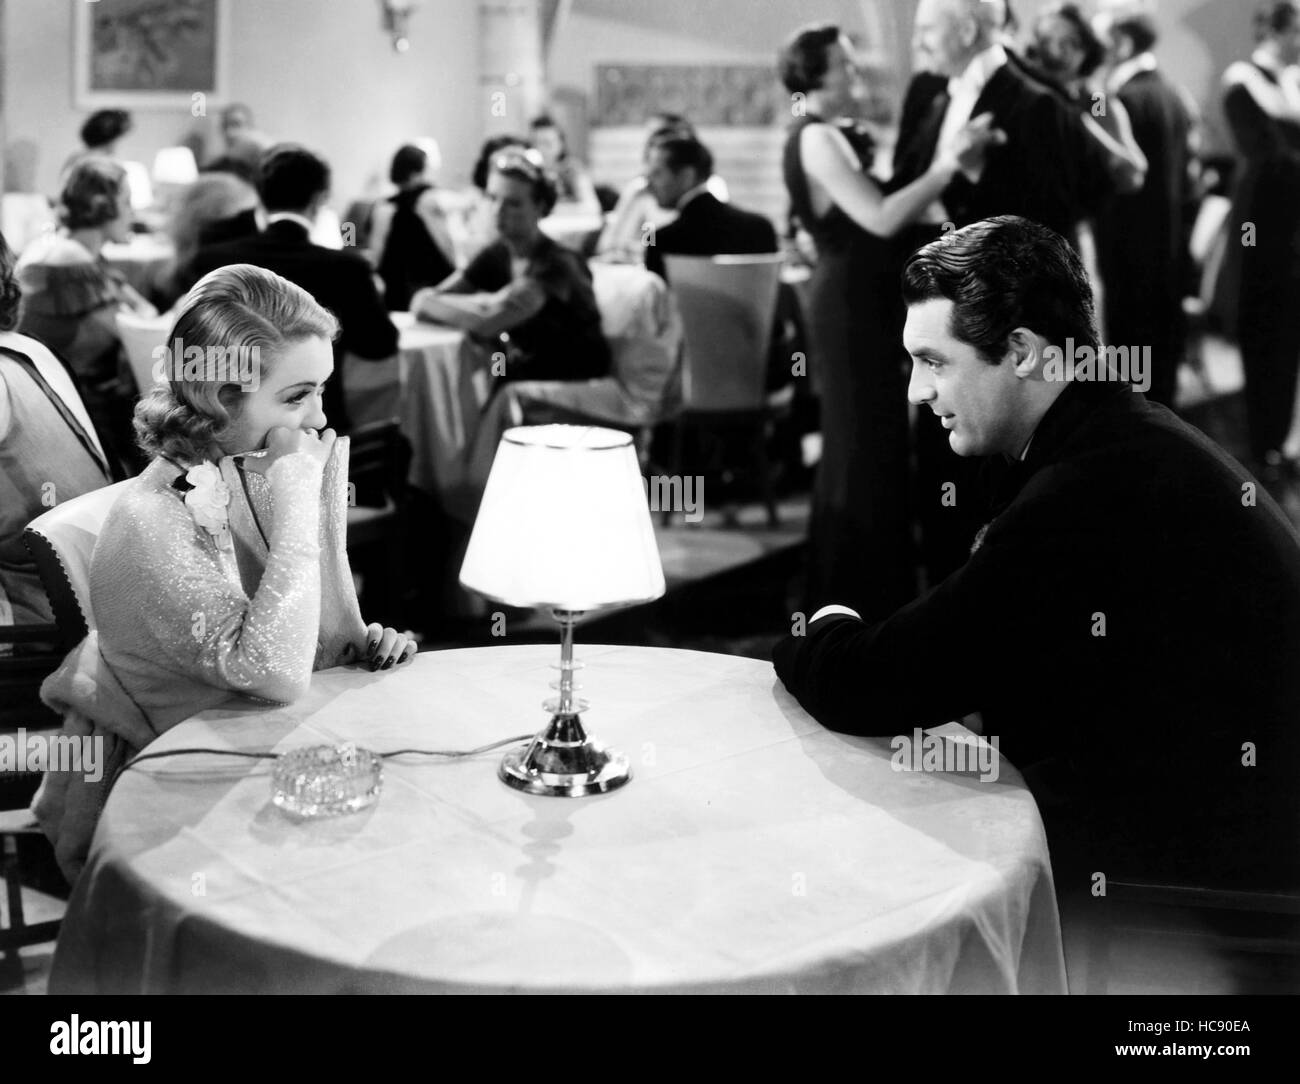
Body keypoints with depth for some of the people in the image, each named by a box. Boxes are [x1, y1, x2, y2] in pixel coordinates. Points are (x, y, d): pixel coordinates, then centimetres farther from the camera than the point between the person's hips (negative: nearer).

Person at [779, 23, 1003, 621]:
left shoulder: (820, 137, 14)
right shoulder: (817, 139, -18)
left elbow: (875, 213, 12)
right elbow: (880, 220, -26)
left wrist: (944, 165, 7)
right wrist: (947, 164, -23)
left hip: (856, 299, 10)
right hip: (850, 302, -10)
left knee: (872, 442, 16)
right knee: (862, 445, -2)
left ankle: (871, 587, 27)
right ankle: (852, 595, 9)